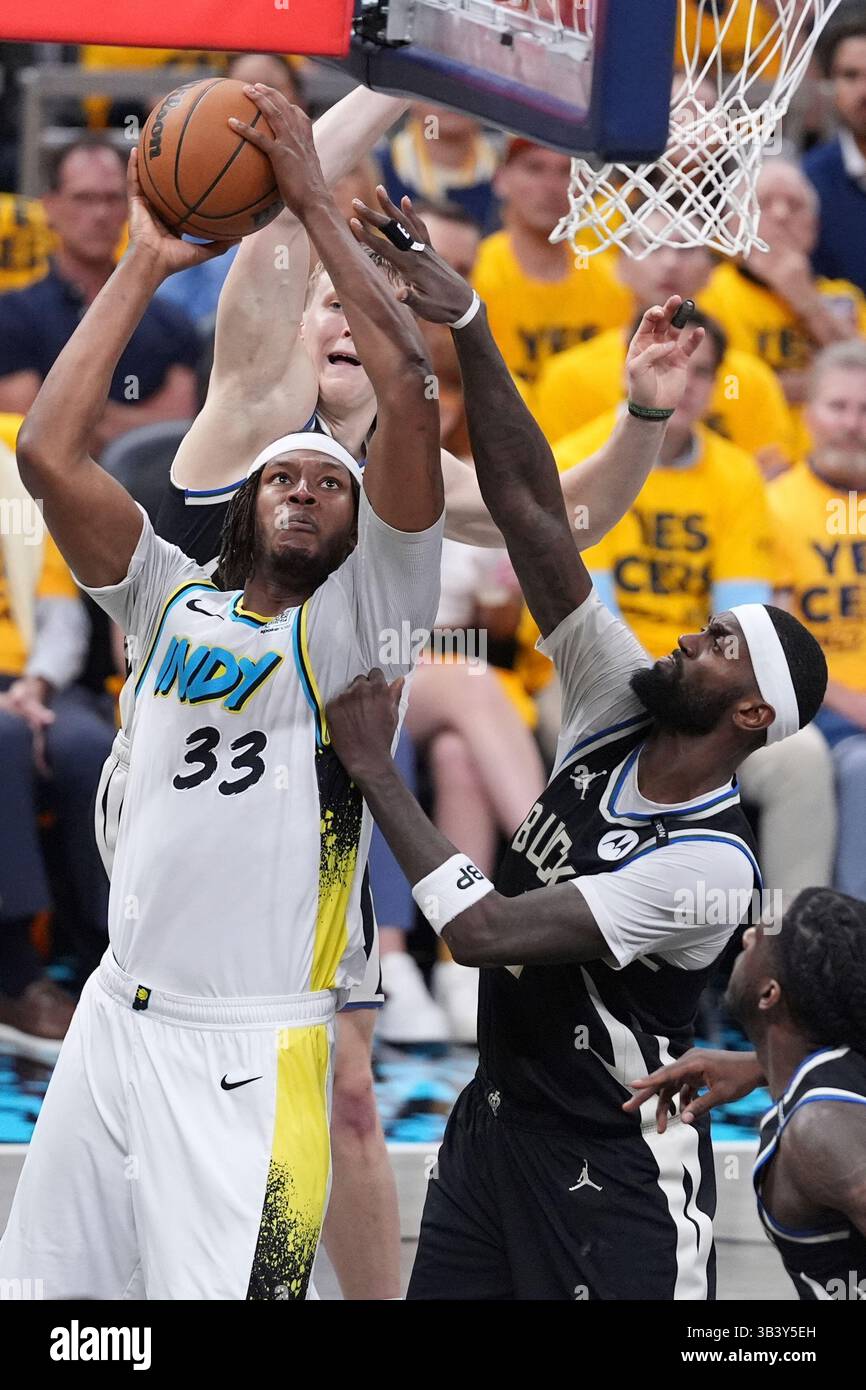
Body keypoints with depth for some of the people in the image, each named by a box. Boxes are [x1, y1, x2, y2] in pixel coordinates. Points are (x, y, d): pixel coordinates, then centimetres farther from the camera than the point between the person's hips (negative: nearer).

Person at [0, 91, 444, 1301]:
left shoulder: (362, 614, 2)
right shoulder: (174, 602, 13)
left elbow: (408, 386, -9)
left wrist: (316, 205, -5)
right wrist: (146, 263, 5)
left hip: (257, 1050, -5)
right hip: (117, 1016, 5)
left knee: (232, 1291, -10)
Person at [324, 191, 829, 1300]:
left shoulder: (709, 865, -23)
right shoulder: (619, 712, -3)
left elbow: (482, 930, -27)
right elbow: (527, 510, -8)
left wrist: (372, 767, -19)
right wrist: (465, 325, -17)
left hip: (615, 1166, -7)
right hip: (496, 1113, 8)